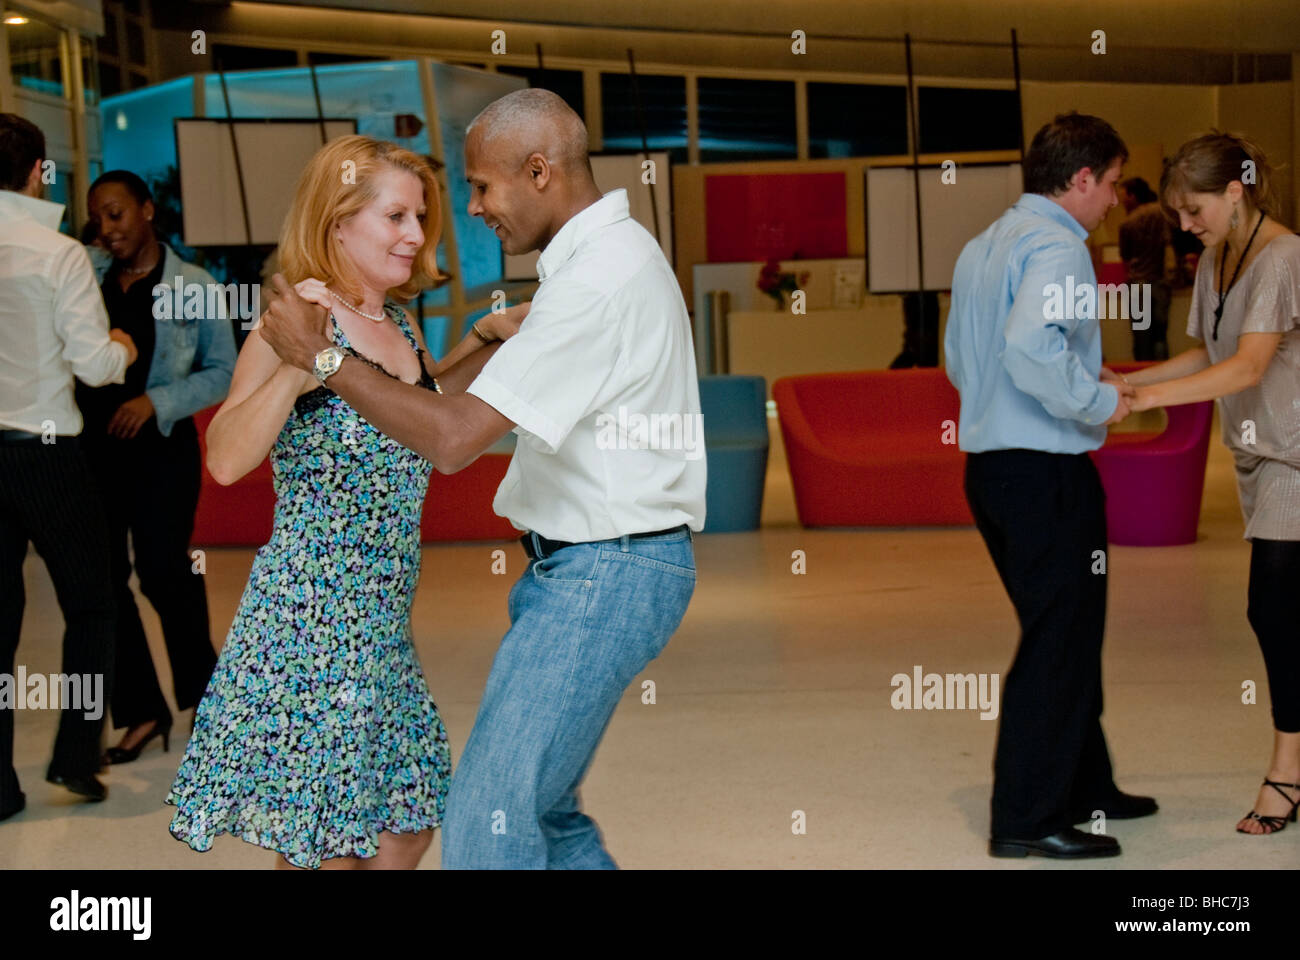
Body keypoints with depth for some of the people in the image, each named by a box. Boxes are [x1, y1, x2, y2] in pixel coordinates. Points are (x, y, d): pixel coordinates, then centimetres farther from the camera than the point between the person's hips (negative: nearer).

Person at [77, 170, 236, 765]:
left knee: (162, 569, -9)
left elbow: (224, 373, 3)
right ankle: (141, 712, 15)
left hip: (161, 445, -4)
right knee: (103, 577, 3)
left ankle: (199, 683, 17)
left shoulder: (193, 286, 2)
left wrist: (156, 401, -10)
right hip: (93, 443, 4)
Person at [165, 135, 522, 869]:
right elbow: (226, 459, -24)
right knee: (324, 846, 2)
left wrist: (483, 339, 19)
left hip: (384, 625, 8)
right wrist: (301, 368, -34)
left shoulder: (400, 322, 9)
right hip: (310, 615, -8)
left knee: (409, 821, 15)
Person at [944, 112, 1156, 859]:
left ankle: (1086, 787, 30)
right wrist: (1099, 402, -16)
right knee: (1060, 641, -2)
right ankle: (1027, 820, 2)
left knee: (1061, 632, 19)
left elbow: (959, 360, 21)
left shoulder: (982, 247, 17)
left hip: (990, 460, 10)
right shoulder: (1056, 246, -13)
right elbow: (1032, 346, -31)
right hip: (1047, 470, -10)